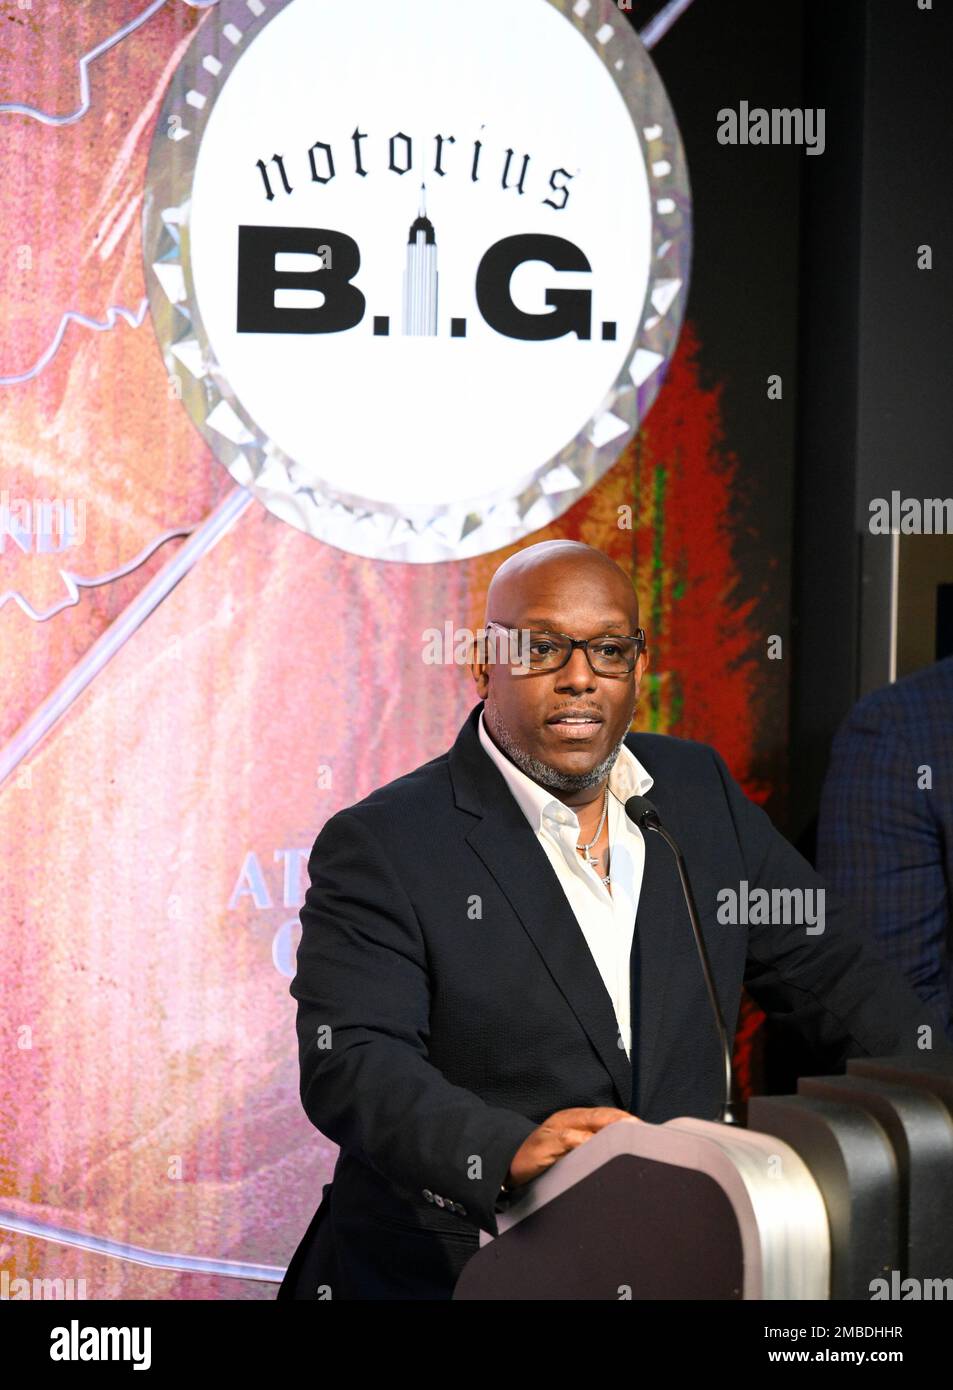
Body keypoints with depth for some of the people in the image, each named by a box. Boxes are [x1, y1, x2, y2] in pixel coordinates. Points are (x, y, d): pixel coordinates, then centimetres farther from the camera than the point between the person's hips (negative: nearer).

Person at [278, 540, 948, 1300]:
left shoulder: (701, 789, 12)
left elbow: (826, 967, 17)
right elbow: (351, 1063, -16)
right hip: (444, 1276, -3)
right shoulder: (381, 846, -5)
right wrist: (511, 1149, -33)